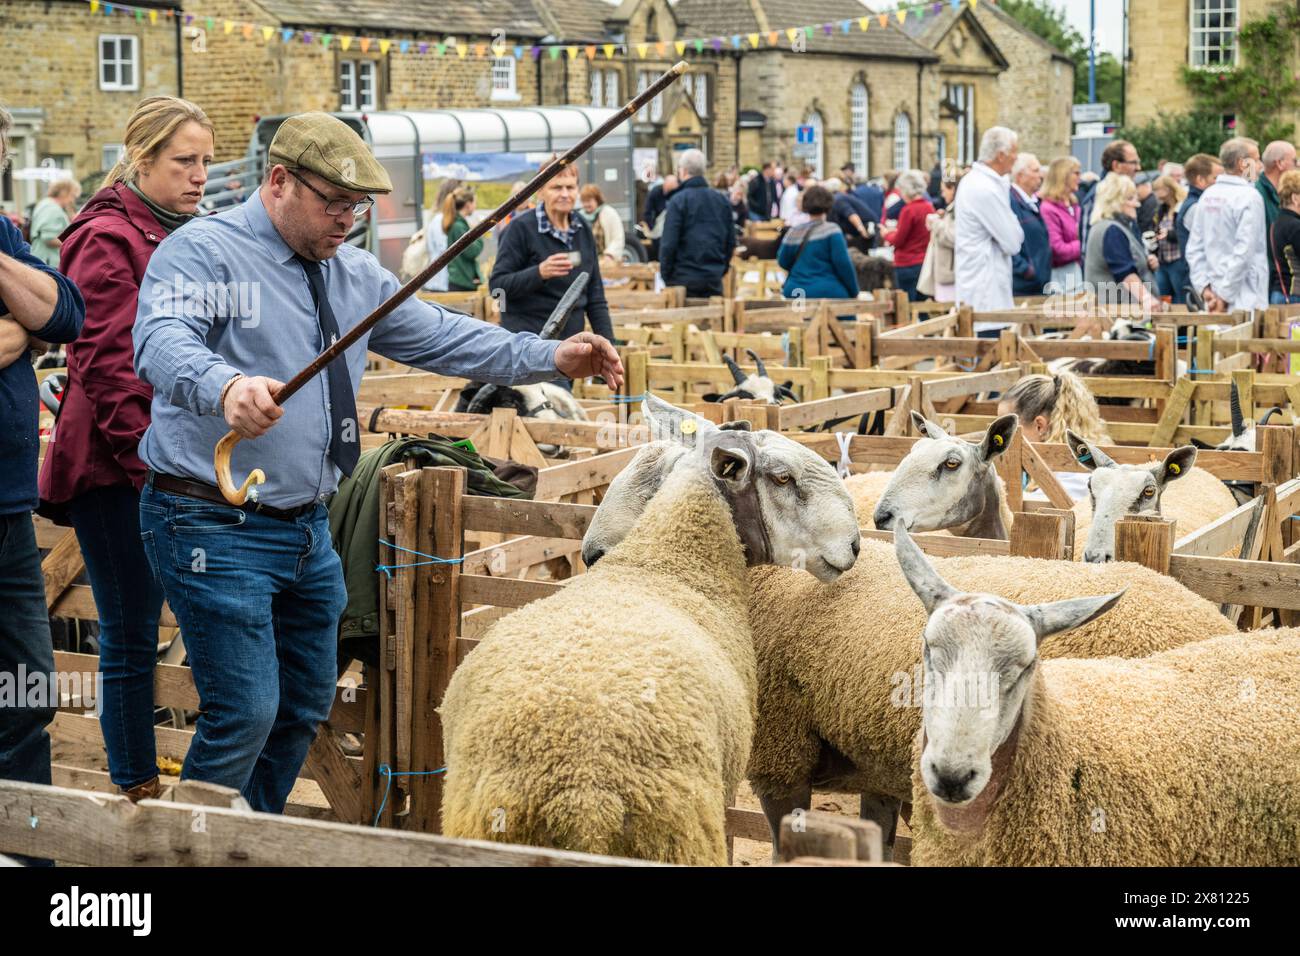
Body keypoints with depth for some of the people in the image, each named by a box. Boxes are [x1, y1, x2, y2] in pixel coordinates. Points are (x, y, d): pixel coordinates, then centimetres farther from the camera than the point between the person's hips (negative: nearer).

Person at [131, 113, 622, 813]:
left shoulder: (355, 275, 13)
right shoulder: (204, 251, -12)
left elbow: (439, 336, 16)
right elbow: (164, 341, -29)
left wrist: (550, 360, 4)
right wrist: (226, 386, -51)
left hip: (308, 529, 9)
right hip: (215, 526, -8)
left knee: (306, 708, 17)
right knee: (245, 714, -13)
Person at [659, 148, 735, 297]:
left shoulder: (679, 200, -9)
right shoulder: (722, 201, 8)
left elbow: (669, 243, -11)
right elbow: (731, 241, 13)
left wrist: (665, 274, -1)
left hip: (685, 279, -5)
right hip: (714, 278, 5)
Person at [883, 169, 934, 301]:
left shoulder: (909, 210, -15)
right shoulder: (929, 208, 5)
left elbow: (897, 241, -10)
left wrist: (887, 234, 9)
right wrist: (896, 233, 20)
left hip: (908, 265, -7)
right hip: (926, 263, 7)